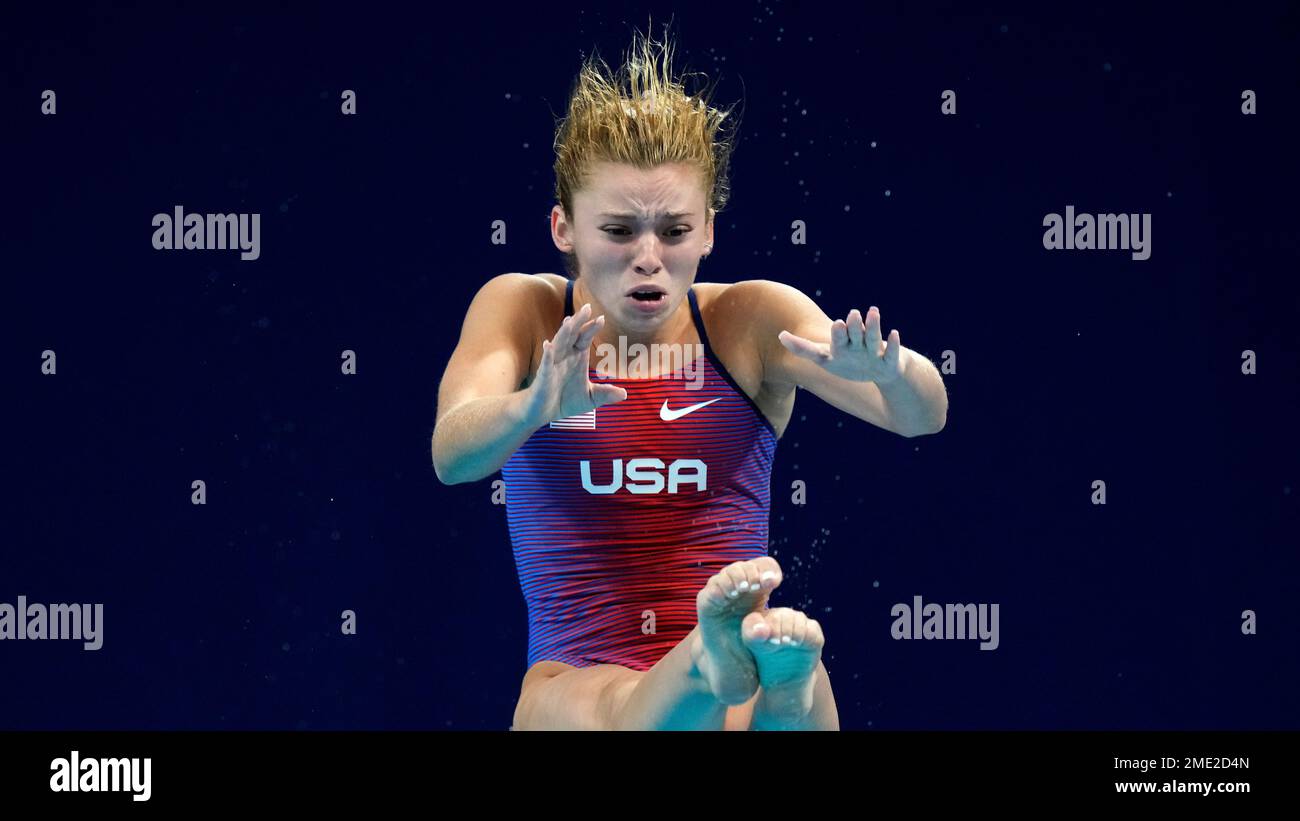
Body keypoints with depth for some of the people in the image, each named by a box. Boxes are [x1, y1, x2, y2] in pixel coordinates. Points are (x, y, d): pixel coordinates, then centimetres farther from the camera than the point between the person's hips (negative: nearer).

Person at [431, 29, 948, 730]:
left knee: (791, 691, -40)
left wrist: (891, 371, -33)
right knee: (624, 708, -41)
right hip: (578, 682, 0)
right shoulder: (524, 311, 6)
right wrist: (536, 406, -39)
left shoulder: (752, 320, 6)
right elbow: (452, 456, -14)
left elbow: (923, 417, -7)